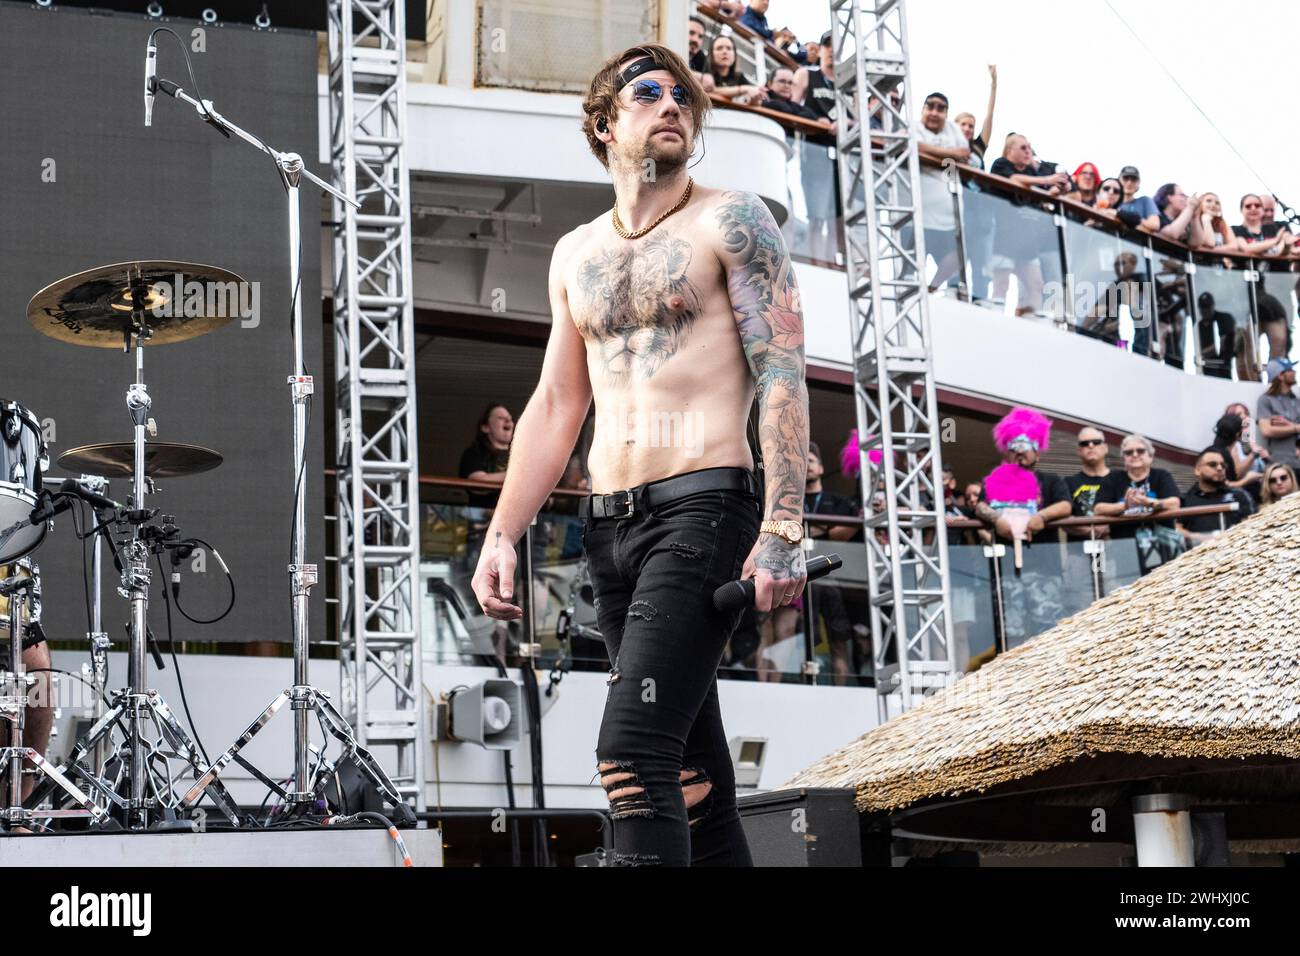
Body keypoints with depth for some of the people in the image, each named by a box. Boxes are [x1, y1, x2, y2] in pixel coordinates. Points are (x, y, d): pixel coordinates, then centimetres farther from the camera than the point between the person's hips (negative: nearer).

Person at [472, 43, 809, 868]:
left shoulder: (730, 222, 1)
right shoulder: (576, 253, 19)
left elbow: (783, 375, -7)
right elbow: (555, 406, 19)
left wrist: (784, 528, -18)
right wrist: (502, 536, 9)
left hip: (704, 509, -6)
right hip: (610, 523, 6)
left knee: (633, 750, -19)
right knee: (693, 772, 8)